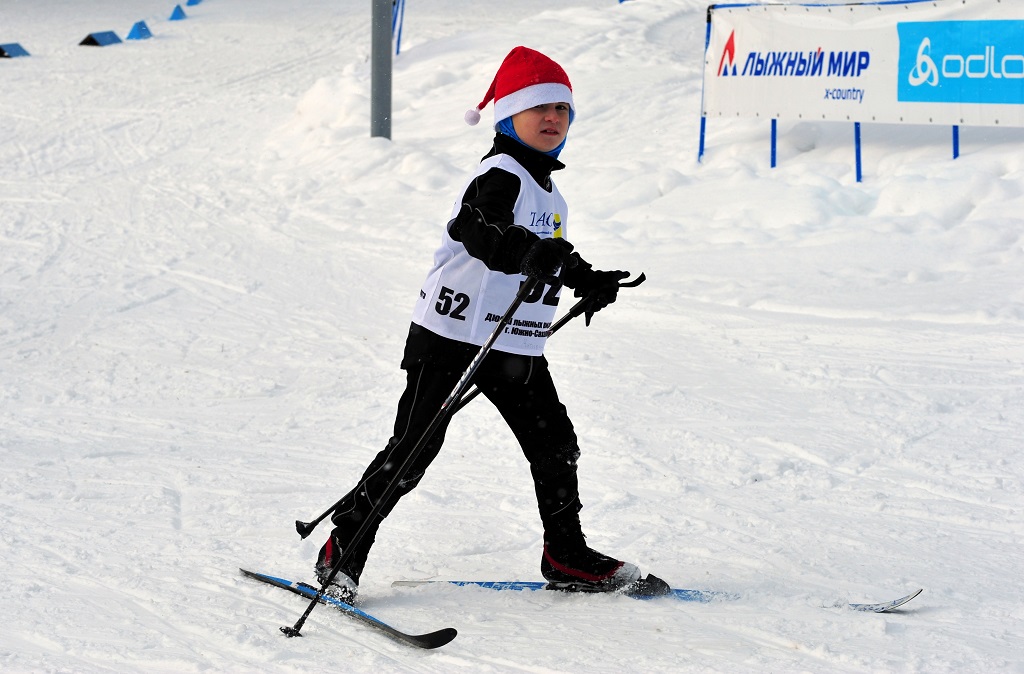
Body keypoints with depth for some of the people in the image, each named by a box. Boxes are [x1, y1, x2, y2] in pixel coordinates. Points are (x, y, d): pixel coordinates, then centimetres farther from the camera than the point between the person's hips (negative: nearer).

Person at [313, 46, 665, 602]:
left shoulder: (546, 188, 18)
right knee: (414, 448, -8)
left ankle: (566, 556, 24)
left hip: (518, 346, 9)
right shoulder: (500, 175, -13)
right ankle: (343, 547, 2)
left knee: (554, 445, 10)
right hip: (454, 335, -9)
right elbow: (480, 231, -33)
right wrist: (536, 253, -47)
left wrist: (586, 280, 25)